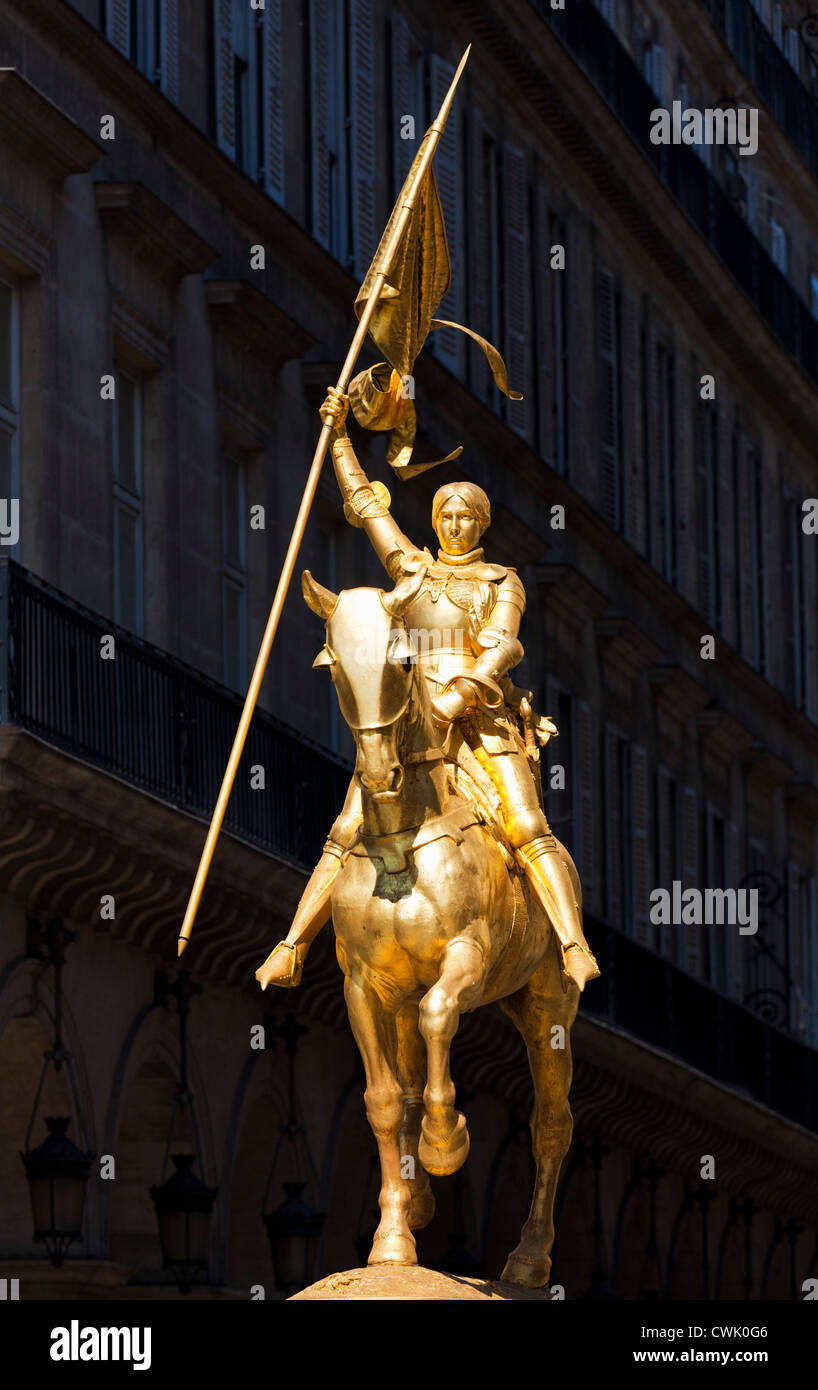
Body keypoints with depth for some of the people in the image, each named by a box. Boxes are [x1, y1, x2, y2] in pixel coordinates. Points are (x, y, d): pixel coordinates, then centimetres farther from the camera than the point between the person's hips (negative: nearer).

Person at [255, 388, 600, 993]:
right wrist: (339, 435, 27)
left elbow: (500, 645, -3)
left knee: (528, 827, -21)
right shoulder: (412, 569, 23)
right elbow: (365, 500, 30)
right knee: (349, 833, -8)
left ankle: (575, 948, -30)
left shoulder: (502, 582, 15)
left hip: (481, 713, -2)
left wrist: (460, 694, -20)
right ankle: (291, 949, -9)